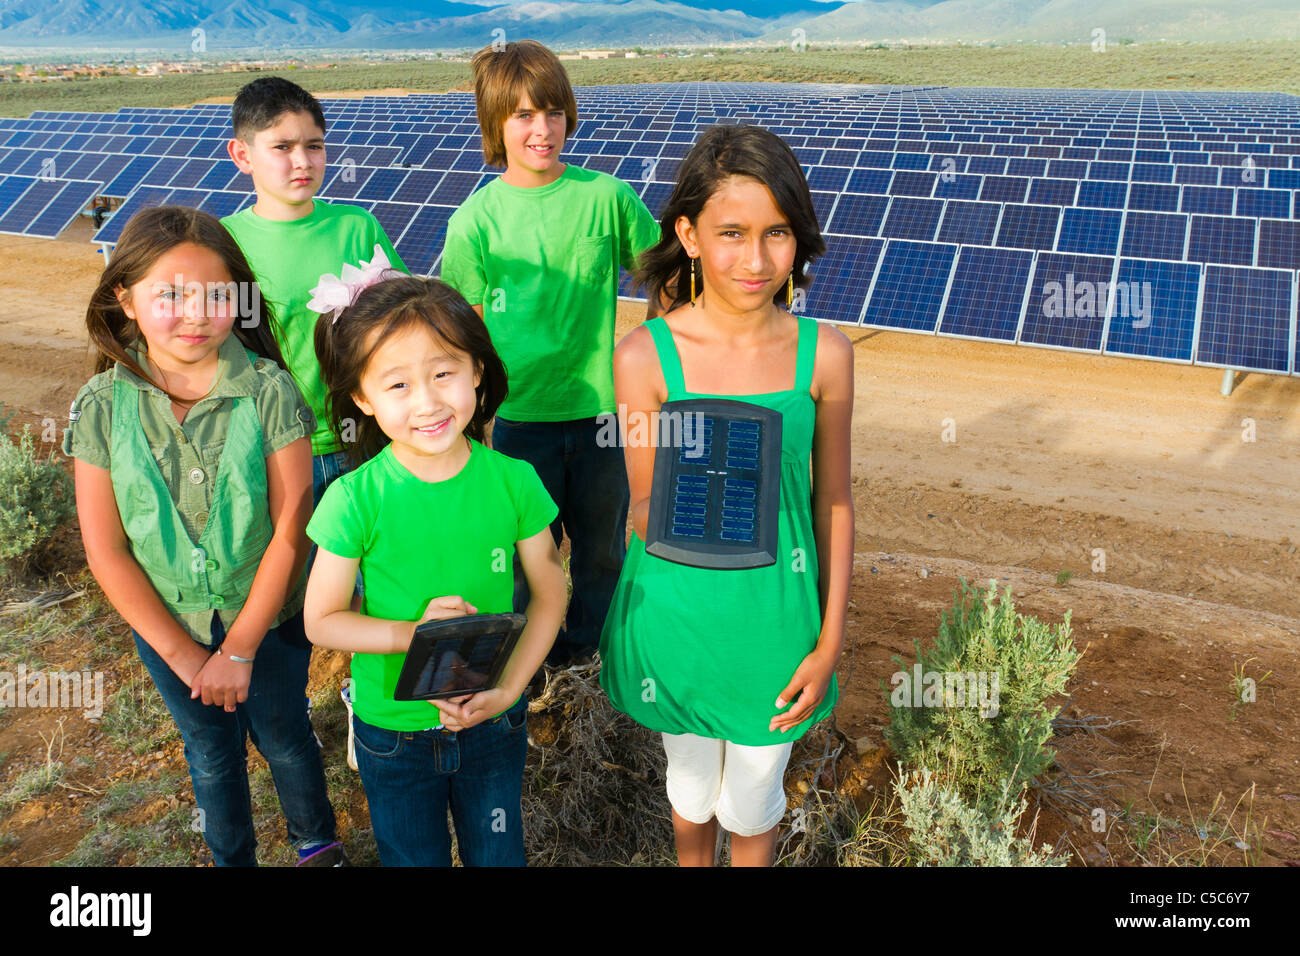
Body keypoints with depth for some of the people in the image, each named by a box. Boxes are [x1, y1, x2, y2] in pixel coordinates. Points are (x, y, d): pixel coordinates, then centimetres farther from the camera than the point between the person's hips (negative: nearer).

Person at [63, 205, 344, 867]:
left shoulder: (268, 391, -20)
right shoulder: (102, 407, -15)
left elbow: (290, 531, -18)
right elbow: (106, 552, -10)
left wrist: (239, 649, -14)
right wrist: (182, 653, -10)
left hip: (269, 617, -1)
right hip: (167, 626, 2)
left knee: (286, 739, 20)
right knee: (212, 754, 22)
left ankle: (316, 842, 49)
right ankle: (232, 859, 50)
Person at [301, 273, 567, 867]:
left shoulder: (514, 481, -15)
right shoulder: (355, 499, -20)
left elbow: (549, 596, -5)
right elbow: (321, 621, -11)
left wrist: (508, 689, -17)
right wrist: (411, 634, -26)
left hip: (494, 723, 2)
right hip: (392, 727, -1)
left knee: (497, 857, 23)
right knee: (414, 859, 22)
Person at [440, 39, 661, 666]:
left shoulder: (606, 196, -5)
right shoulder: (476, 219, -6)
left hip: (601, 408, 1)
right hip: (521, 417, -1)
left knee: (603, 548, 17)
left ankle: (595, 656, 42)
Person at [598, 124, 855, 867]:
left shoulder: (824, 354, -13)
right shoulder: (645, 357, -18)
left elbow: (833, 501, -2)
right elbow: (644, 520, -10)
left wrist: (830, 640, 1)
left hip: (776, 617, 1)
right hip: (676, 612, 0)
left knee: (751, 803, 21)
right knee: (692, 785, 25)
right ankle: (694, 864, 57)